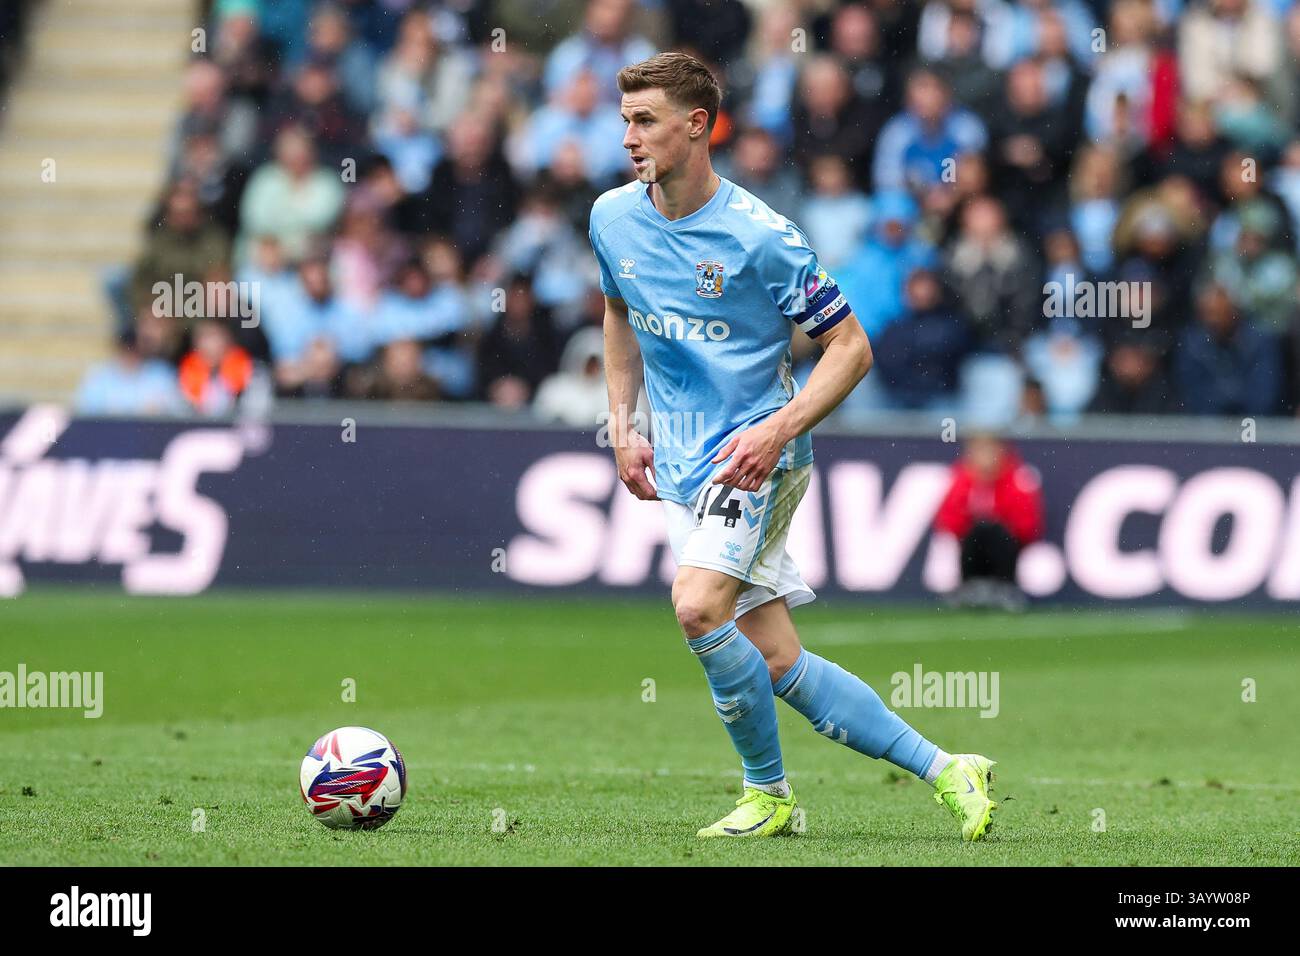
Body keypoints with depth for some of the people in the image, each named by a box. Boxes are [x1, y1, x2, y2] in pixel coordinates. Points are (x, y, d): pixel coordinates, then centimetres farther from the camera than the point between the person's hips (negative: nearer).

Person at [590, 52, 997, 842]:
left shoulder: (760, 236, -15)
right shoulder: (613, 219, 3)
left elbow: (851, 348, -10)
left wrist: (778, 430, -22)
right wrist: (622, 426, 13)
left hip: (757, 458, -6)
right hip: (681, 466, 6)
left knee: (698, 607, -26)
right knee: (778, 665, 1)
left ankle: (768, 793, -7)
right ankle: (945, 770, 11)